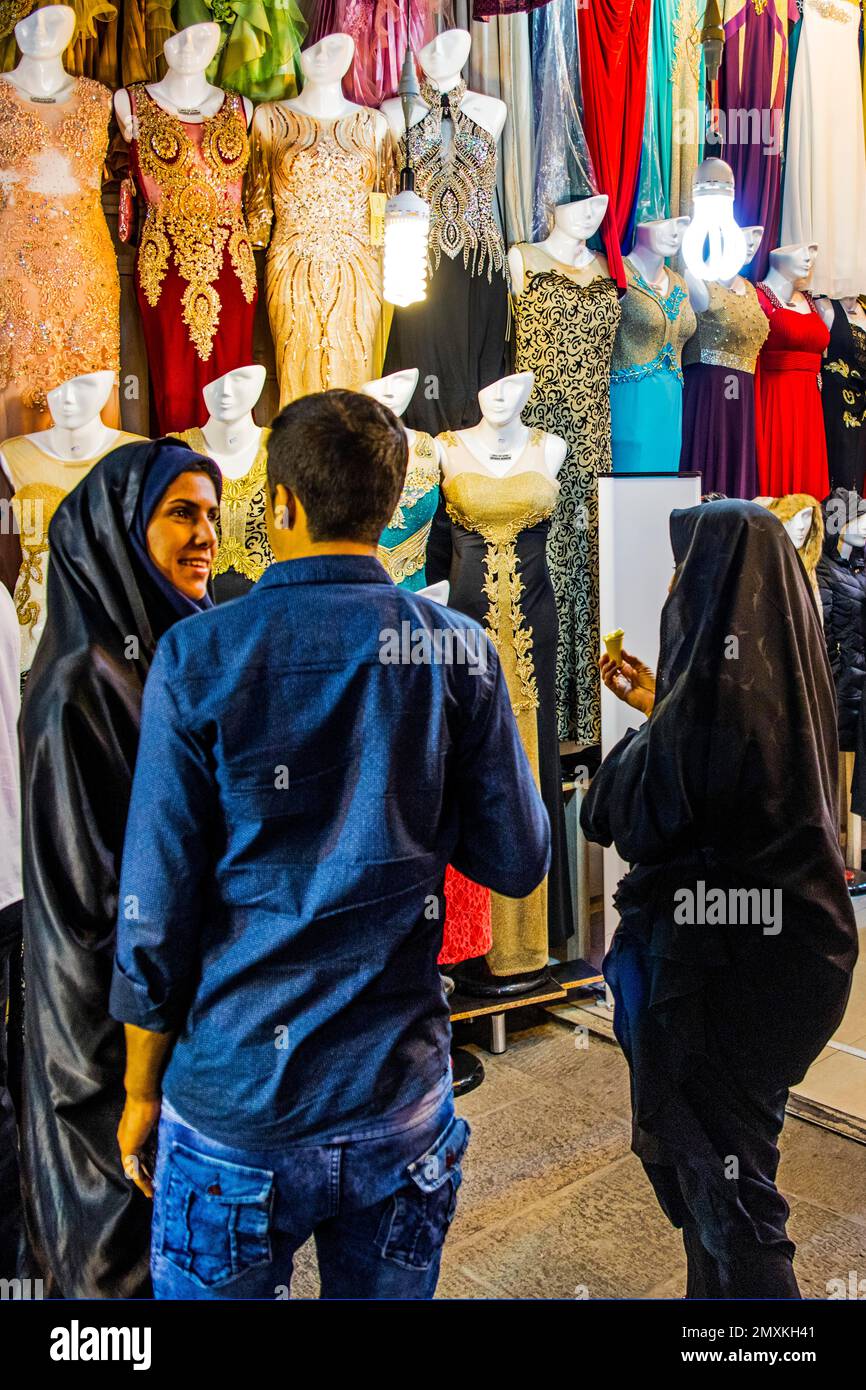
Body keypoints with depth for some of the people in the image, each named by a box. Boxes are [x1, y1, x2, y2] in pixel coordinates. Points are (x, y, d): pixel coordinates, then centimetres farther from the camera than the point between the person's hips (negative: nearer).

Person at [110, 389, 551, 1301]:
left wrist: (140, 1092, 3)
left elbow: (155, 911, -10)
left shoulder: (198, 657, -12)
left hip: (235, 1109, -2)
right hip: (402, 1102, 2)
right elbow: (517, 863, -2)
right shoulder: (460, 652, -7)